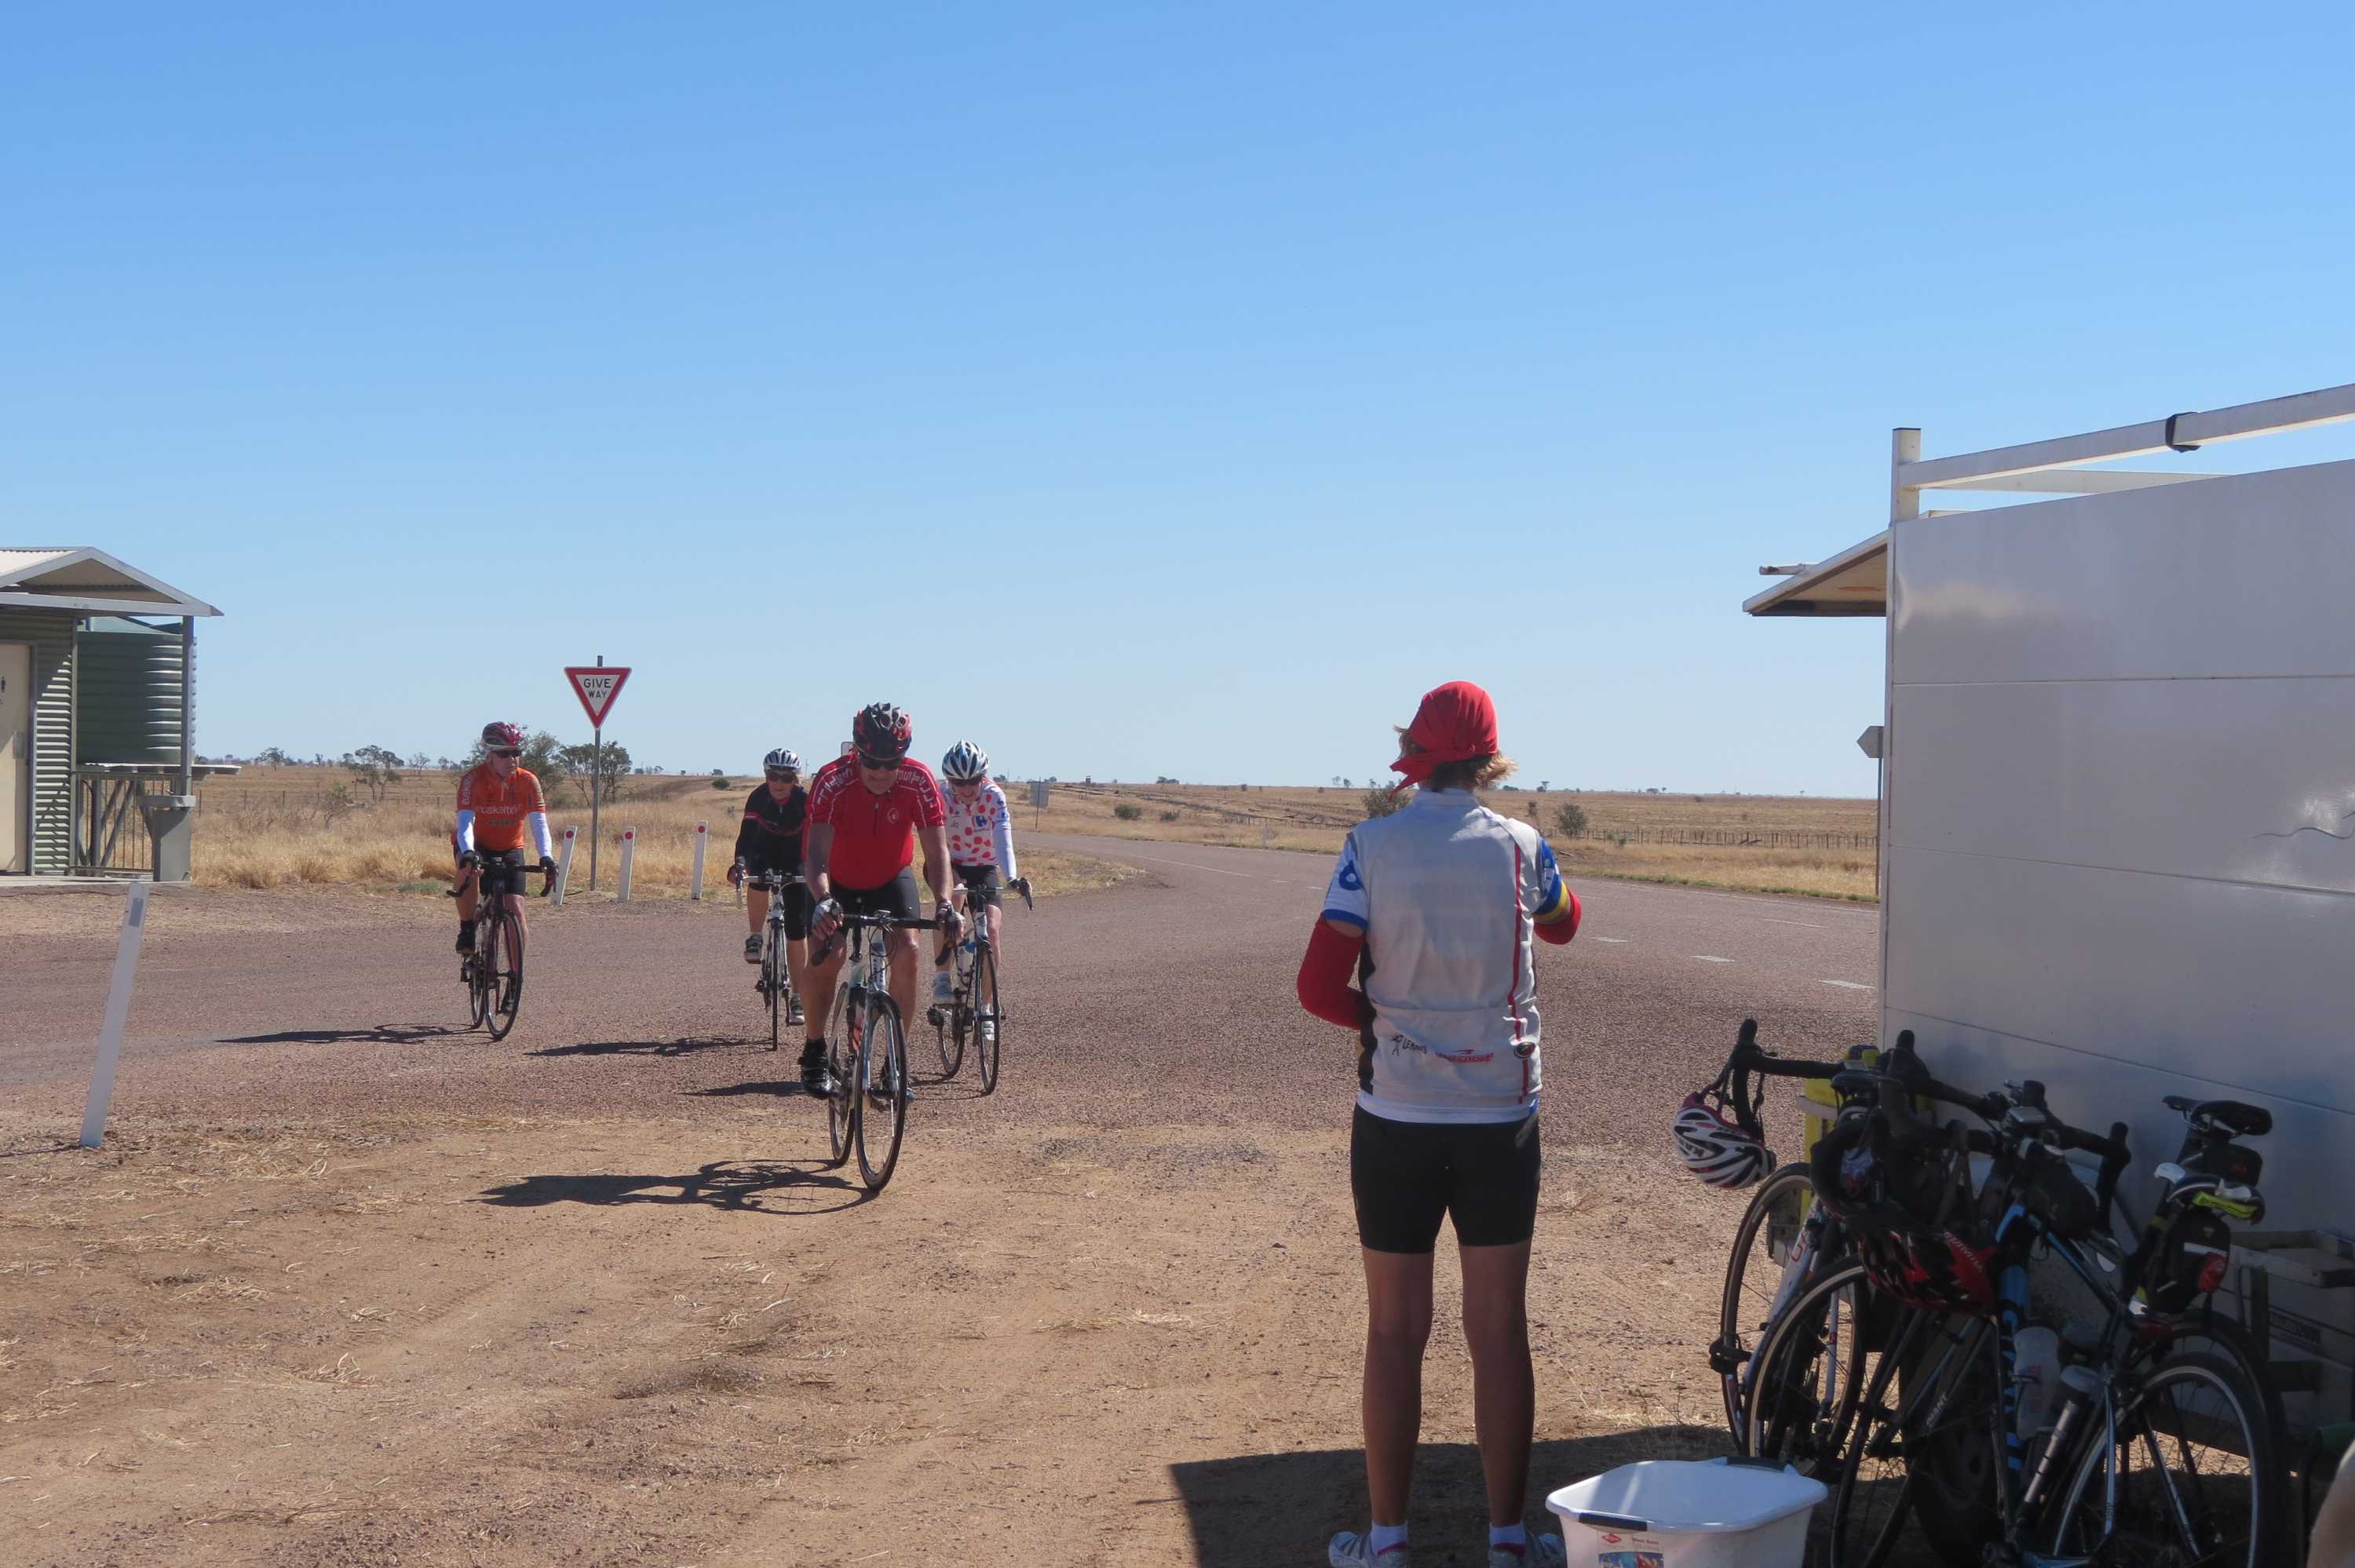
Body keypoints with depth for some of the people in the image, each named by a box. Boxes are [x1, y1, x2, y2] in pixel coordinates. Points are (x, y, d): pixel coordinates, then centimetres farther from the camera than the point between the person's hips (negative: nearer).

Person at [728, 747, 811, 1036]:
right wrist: (739, 862, -48)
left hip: (795, 861, 0)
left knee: (797, 931, -6)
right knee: (758, 880, -37)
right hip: (765, 852, 0)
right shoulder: (758, 798, -22)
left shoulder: (805, 801, -24)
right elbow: (747, 832, -31)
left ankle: (798, 999, 0)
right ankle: (755, 939, -11)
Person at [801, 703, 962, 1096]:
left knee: (907, 951, -20)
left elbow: (937, 850, -25)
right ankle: (814, 1052, 1)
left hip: (892, 878, 1)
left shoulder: (919, 781, -26)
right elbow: (817, 852, -37)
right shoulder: (832, 781, -31)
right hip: (839, 881, -1)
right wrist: (823, 901, -55)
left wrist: (945, 904, -41)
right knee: (827, 955, -20)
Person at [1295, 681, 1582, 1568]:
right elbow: (1565, 924, 20)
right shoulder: (1519, 848, -3)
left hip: (1395, 1120, -1)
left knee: (1395, 1332, 9)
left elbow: (1320, 987, -14)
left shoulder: (1371, 847, -9)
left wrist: (1378, 1019, 5)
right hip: (1501, 1120, 1)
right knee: (1500, 1331, 9)